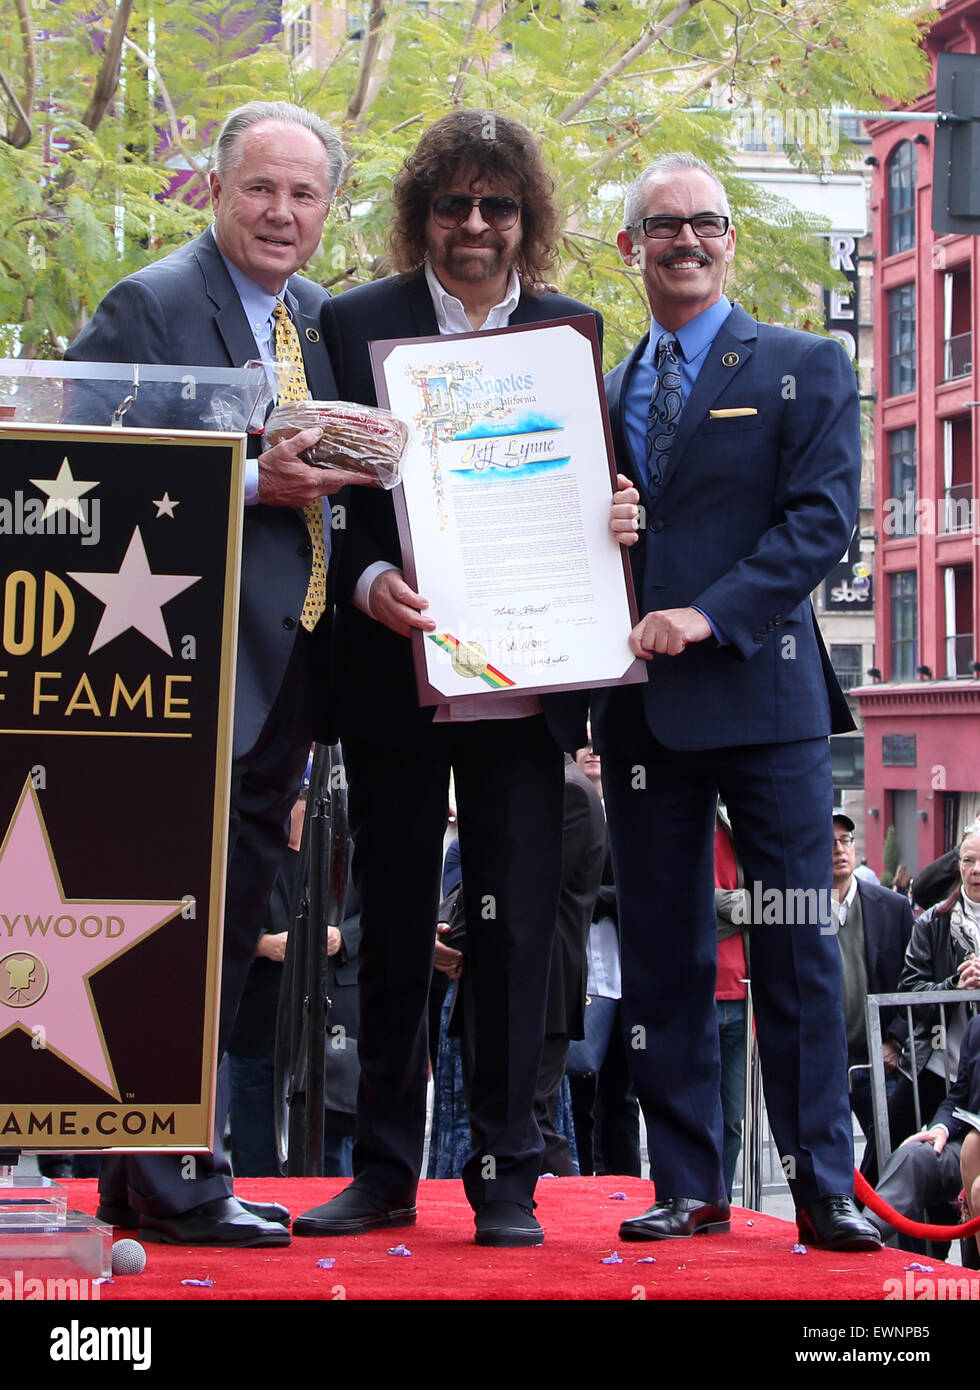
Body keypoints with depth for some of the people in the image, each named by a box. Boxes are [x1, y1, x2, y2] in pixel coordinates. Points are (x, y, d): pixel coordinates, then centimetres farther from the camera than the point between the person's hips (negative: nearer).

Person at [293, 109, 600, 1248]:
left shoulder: (570, 330, 9)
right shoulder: (355, 323, 3)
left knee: (516, 927, 1)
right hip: (396, 672, -1)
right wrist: (366, 581, -17)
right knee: (392, 926, 7)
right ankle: (384, 1171, 16)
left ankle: (506, 1175, 10)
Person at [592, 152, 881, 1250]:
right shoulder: (603, 391, 17)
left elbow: (823, 517, -7)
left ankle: (823, 1188, 2)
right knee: (661, 954, 5)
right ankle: (688, 1188, 12)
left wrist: (709, 615, -17)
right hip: (638, 704, 4)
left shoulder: (805, 369, 4)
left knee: (796, 949, -3)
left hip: (761, 693, -4)